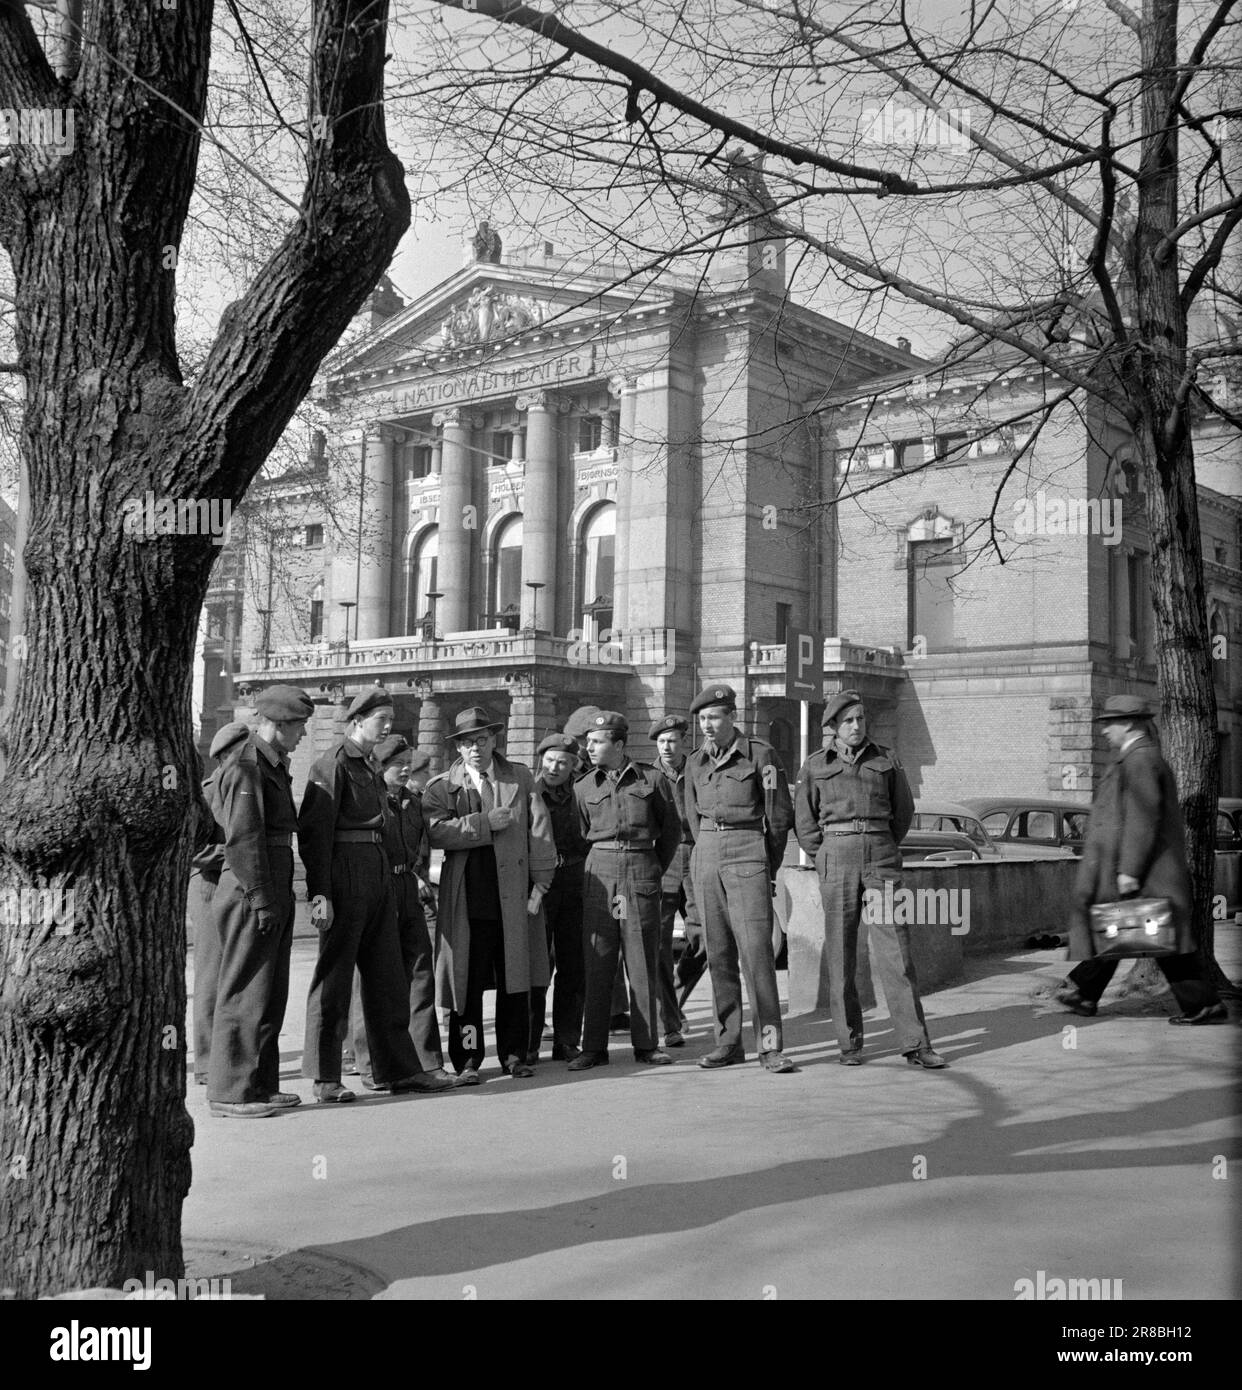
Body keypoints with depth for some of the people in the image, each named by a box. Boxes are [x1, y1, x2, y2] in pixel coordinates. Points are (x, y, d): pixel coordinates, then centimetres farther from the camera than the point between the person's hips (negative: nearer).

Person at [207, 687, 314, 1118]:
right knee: (245, 993, -4)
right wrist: (261, 899, -20)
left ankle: (261, 1085, 21)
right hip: (250, 893, -10)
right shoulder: (245, 766, -13)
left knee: (270, 995, 14)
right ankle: (230, 1091, 3)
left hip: (273, 894, 10)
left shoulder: (271, 764, 17)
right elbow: (243, 840, -18)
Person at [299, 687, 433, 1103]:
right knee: (334, 974, -2)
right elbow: (314, 831, -15)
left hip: (378, 873, 9)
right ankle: (325, 1079, 6)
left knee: (386, 974, 12)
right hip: (344, 874, -9)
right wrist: (320, 893, -21)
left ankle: (395, 1068, 20)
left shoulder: (370, 768, 17)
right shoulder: (333, 765, -10)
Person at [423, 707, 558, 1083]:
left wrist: (540, 882, -1)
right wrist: (485, 823, -13)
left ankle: (514, 1054, 17)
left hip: (514, 895, 2)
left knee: (516, 976, 6)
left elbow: (539, 830, 7)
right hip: (466, 897, -1)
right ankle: (468, 1060, 7)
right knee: (467, 979, -2)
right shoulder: (440, 787, 7)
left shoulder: (520, 778, 12)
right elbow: (436, 832, -9)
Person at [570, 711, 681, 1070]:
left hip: (642, 872, -1)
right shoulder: (583, 787, 8)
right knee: (597, 962, 0)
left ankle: (646, 1044, 10)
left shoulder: (651, 779, 3)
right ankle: (593, 1048, 5)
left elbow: (672, 828, 11)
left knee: (643, 962, 2)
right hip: (600, 871, 1)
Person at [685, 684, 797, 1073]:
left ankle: (770, 1046, -8)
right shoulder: (695, 764, 11)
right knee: (718, 953, 6)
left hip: (748, 856, -5)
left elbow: (779, 815, 0)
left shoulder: (761, 755, -4)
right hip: (706, 859, 5)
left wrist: (768, 869, 5)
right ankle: (728, 1042, 12)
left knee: (756, 950, -11)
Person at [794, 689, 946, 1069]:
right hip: (836, 856, 0)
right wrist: (828, 858, 6)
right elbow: (804, 822, 12)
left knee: (895, 949, -5)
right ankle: (849, 1043, 9)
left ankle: (915, 1044, -4)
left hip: (881, 856, 0)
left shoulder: (886, 759, 9)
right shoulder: (815, 766, 7)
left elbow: (904, 810, 17)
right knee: (840, 953, 1)